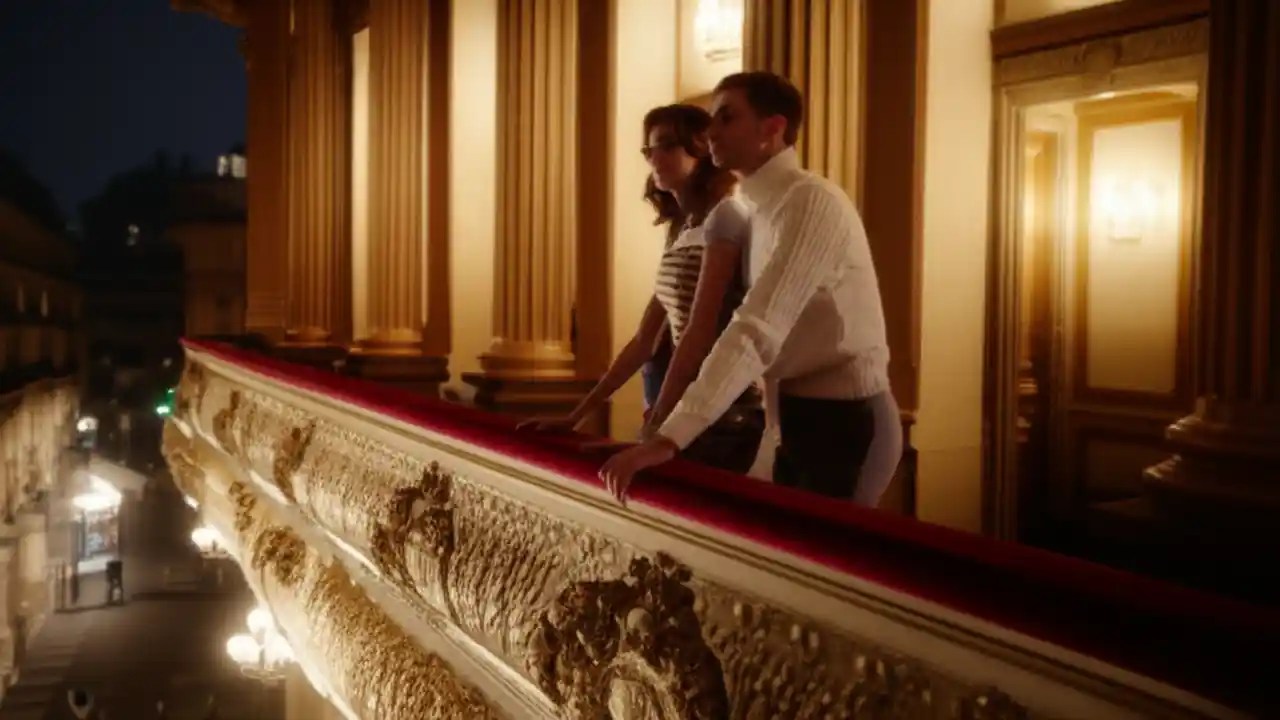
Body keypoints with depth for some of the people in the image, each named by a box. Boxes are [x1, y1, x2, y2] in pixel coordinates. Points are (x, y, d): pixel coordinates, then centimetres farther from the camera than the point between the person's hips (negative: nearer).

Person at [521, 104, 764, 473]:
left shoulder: (725, 216, -10)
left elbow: (700, 333, -19)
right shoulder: (680, 229, 15)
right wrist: (576, 416, 13)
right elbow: (645, 340, 15)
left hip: (726, 419, -8)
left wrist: (654, 429, -23)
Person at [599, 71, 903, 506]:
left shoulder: (811, 202, -18)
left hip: (843, 419, -9)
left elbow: (759, 329, -29)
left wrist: (670, 437, -36)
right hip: (803, 416, 9)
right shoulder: (764, 208, 12)